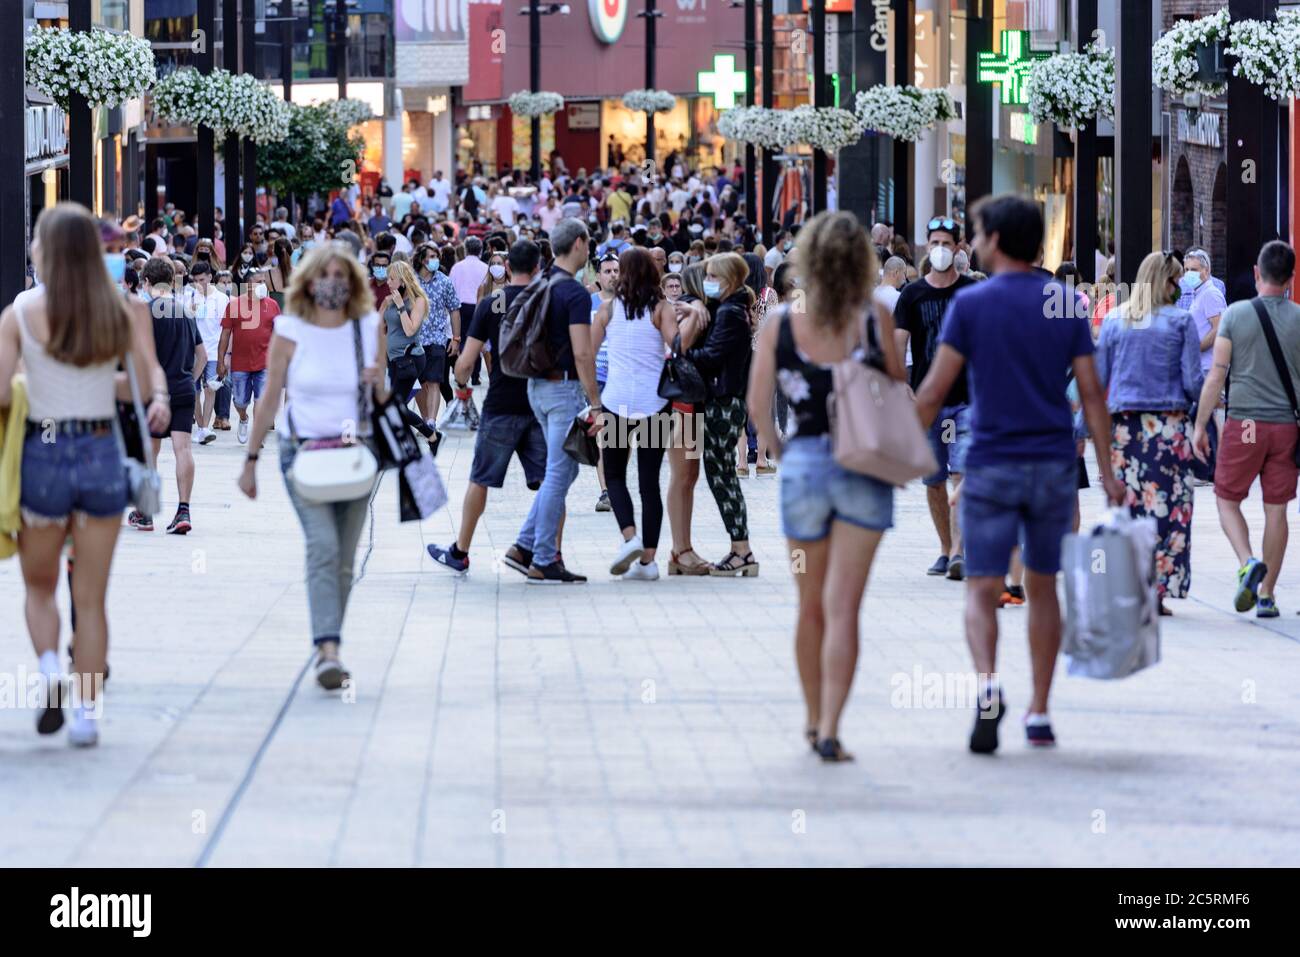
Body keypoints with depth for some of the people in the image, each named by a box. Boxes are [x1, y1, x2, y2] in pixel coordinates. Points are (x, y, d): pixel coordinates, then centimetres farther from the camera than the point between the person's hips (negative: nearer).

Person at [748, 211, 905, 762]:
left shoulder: (779, 324, -4)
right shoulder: (874, 320, -8)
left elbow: (758, 404, -3)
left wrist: (780, 452, 11)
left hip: (803, 464, 2)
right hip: (864, 466, -2)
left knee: (812, 606, 17)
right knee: (843, 608, -2)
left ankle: (814, 720, 28)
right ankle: (830, 729, -10)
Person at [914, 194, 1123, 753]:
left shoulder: (971, 304, -5)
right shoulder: (1066, 305, 4)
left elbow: (933, 392, -7)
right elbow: (1091, 392, 2)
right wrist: (1106, 470, 6)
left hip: (991, 466, -3)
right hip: (1055, 466, 3)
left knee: (983, 589, 1)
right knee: (1042, 586, 14)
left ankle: (988, 685, -24)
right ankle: (1039, 712, 14)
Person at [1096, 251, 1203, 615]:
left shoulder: (1114, 321, 6)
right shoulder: (1180, 321, -2)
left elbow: (1096, 381, 6)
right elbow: (1193, 381, -4)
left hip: (1124, 423, 3)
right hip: (1169, 424, -3)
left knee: (1125, 506, 5)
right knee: (1167, 507, 1)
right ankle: (1158, 591, -4)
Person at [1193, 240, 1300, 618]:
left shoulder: (1235, 314, -4)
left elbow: (1216, 375, -5)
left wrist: (1200, 425, 1)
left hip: (1243, 423, -2)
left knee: (1227, 500, 11)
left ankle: (1248, 562, -14)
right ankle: (1267, 595, 10)